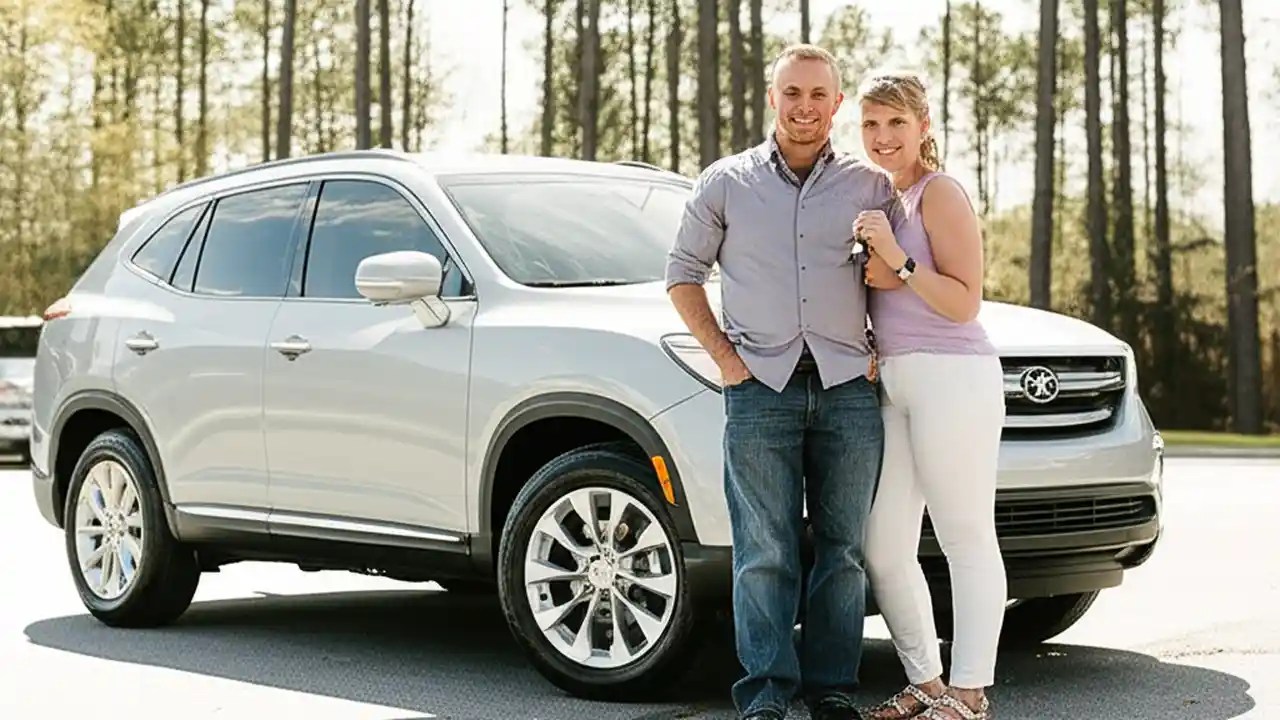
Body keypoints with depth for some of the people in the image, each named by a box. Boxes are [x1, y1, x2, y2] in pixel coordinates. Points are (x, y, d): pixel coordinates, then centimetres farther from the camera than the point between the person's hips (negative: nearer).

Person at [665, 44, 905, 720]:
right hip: (761, 387, -1)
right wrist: (725, 357, 2)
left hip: (847, 387, 1)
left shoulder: (871, 186, 9)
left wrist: (883, 353, 0)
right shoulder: (726, 182, 8)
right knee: (764, 551, -4)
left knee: (843, 549, 3)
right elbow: (683, 272, 11)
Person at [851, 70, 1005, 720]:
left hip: (952, 377, -8)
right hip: (893, 385, 9)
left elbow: (964, 301, -10)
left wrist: (899, 260, -19)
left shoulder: (940, 193, -4)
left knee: (965, 540, -3)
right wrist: (869, 274, 3)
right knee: (884, 550, 7)